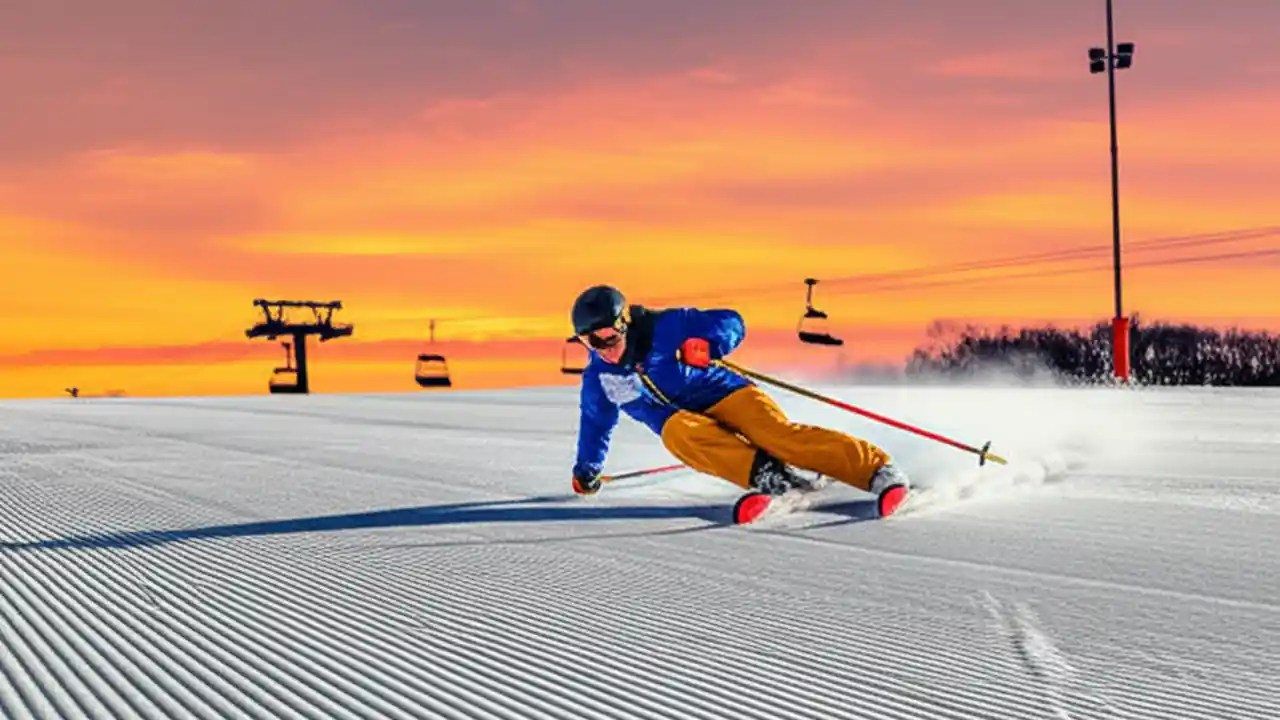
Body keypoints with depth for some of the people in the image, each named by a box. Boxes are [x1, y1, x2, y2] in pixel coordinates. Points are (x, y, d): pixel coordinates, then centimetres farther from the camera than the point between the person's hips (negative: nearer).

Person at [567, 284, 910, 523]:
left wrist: (706, 346, -27)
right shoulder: (598, 377, 3)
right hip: (683, 420, 4)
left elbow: (732, 322, -7)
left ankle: (877, 469, -39)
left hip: (726, 394, -3)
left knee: (778, 434, -31)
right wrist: (586, 471, 32)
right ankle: (765, 474, -45)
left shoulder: (667, 326, -12)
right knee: (676, 433, -34)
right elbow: (595, 422, 23)